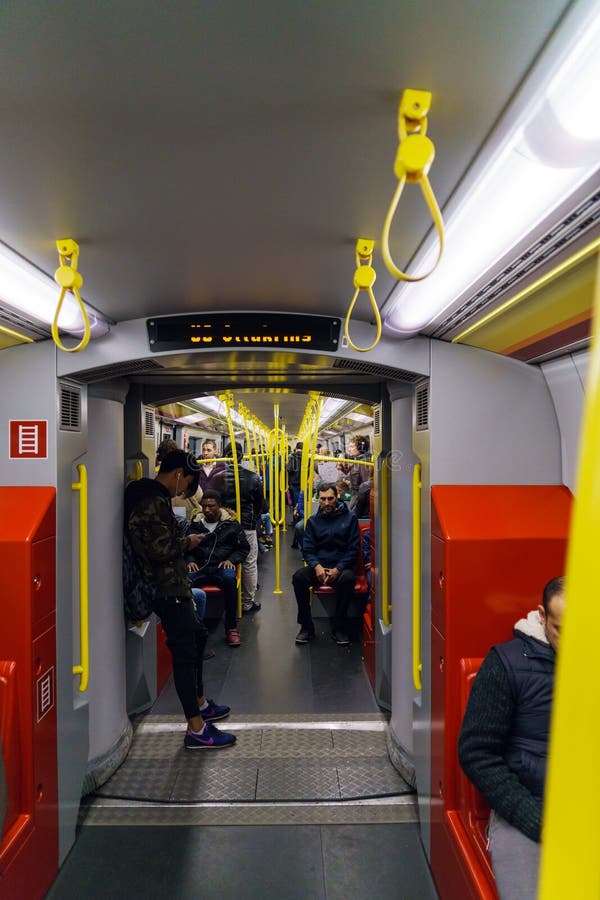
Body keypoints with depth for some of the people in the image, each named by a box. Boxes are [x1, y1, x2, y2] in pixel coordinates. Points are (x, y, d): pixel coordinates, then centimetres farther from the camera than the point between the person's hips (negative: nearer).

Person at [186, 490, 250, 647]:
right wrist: (190, 560, 2)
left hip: (222, 566, -1)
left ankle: (231, 627, -25)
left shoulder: (231, 524, 12)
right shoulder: (194, 524, 16)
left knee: (230, 578, -38)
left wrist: (231, 560, -3)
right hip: (199, 567, 1)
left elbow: (244, 548, 15)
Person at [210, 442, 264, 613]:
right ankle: (247, 602, 16)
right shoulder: (253, 477, -7)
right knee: (249, 565, 9)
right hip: (248, 526, -1)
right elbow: (259, 503, 4)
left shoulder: (217, 477, -8)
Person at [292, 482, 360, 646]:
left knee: (348, 578, -36)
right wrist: (317, 566, -15)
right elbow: (307, 549, 6)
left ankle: (339, 628, -19)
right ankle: (306, 627, -14)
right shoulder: (313, 521, 12)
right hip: (318, 566, 2)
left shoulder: (349, 518, 4)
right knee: (298, 577, -28)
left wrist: (338, 569, -15)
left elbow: (353, 549, 0)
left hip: (341, 566, -2)